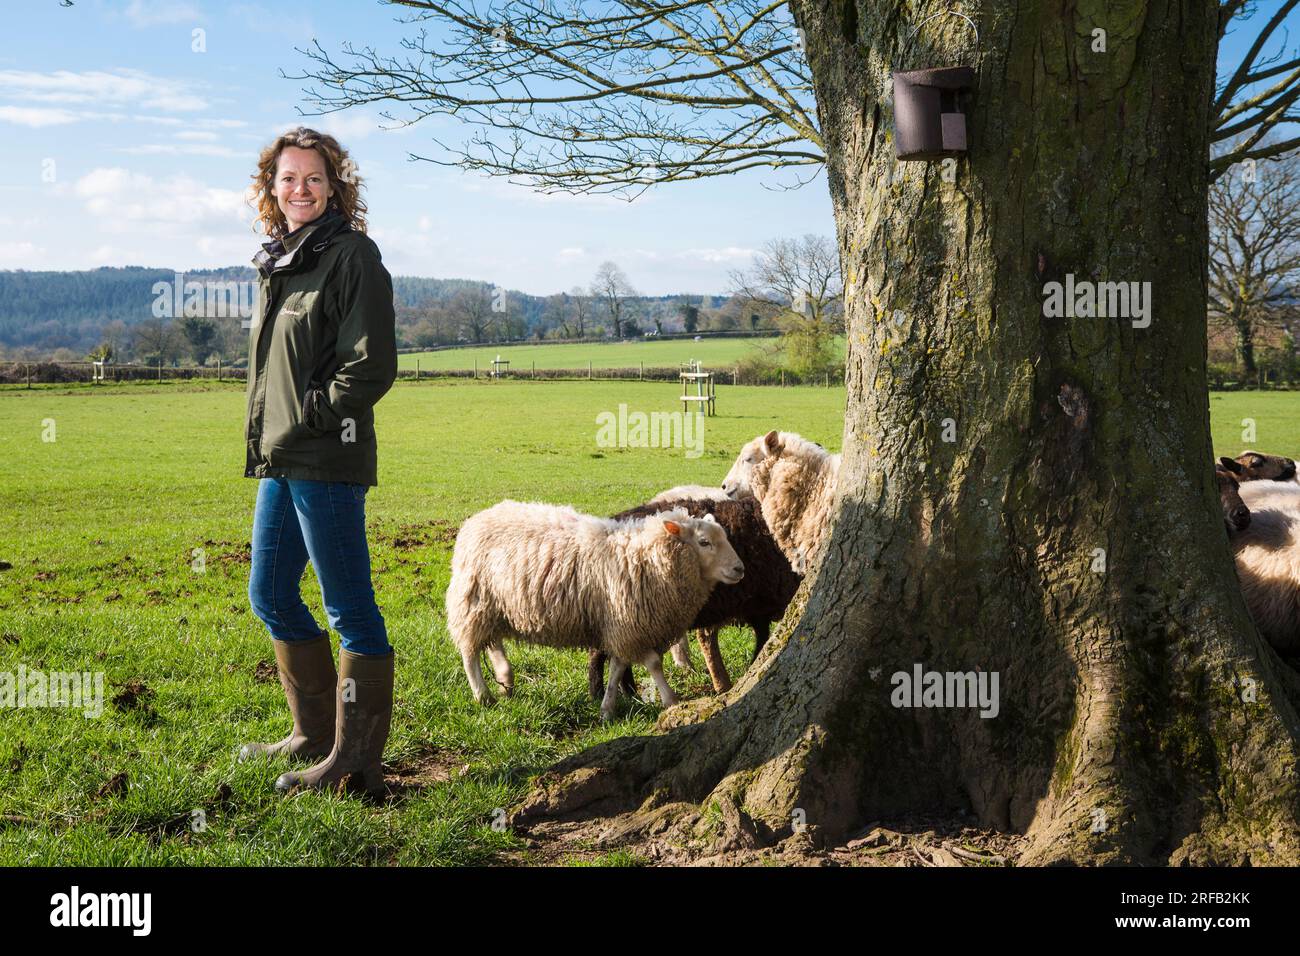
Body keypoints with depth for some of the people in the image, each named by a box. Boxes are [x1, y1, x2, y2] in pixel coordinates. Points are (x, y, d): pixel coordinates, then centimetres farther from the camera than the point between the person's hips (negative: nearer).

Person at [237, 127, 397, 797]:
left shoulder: (351, 255, -8)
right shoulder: (275, 263, 17)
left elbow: (372, 366, -14)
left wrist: (310, 419, -14)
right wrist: (263, 436, 12)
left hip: (327, 463, -9)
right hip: (278, 462, 10)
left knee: (349, 608, -3)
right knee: (270, 597, 16)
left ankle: (355, 760, 3)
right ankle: (315, 734, 29)